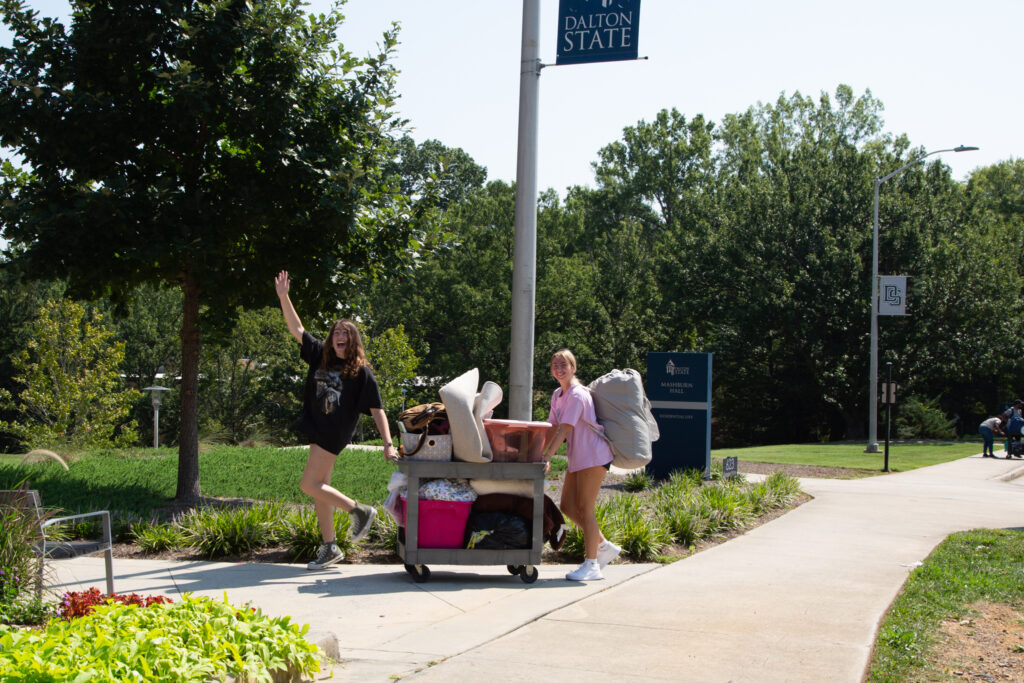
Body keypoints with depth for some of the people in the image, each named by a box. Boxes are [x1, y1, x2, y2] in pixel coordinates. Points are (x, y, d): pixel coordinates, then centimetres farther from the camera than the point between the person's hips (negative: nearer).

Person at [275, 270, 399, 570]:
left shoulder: (361, 372, -7)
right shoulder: (321, 355, 8)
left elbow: (377, 410, -11)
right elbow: (296, 329, 11)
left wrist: (388, 444, -18)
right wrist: (283, 296, 3)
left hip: (334, 433, -7)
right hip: (316, 429, 7)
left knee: (309, 485, -12)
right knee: (320, 490, 9)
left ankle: (360, 510, 2)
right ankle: (329, 547, 17)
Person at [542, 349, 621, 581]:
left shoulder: (577, 395, -16)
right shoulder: (558, 395, 12)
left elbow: (564, 429, -23)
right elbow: (553, 427, 13)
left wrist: (547, 457, -28)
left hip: (593, 455, -9)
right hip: (577, 457, 9)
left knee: (585, 508, -9)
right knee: (567, 506, 7)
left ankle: (591, 565, -4)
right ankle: (604, 546, 19)